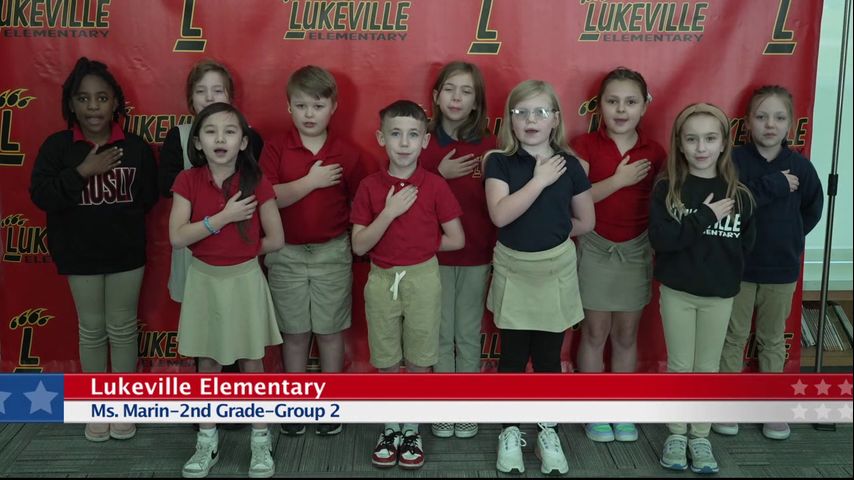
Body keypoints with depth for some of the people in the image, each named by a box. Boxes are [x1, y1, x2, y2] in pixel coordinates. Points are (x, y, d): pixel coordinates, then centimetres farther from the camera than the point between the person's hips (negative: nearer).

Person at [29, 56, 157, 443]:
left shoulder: (136, 147, -5)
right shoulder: (57, 146, -7)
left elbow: (149, 197, -2)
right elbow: (40, 196, -15)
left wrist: (119, 213, -12)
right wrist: (83, 171, -23)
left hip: (127, 254, 0)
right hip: (80, 256, 0)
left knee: (123, 328, 11)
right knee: (91, 330, 12)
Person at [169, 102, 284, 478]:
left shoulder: (256, 183, -10)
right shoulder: (188, 181, -7)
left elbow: (275, 240, -6)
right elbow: (177, 237, -15)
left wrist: (241, 252, -1)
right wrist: (223, 218, -20)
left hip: (244, 279, -1)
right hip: (204, 280, 1)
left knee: (251, 363, 9)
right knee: (208, 364, 13)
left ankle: (260, 441, 23)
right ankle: (207, 442, 26)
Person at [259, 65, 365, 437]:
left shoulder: (346, 154, -3)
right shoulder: (276, 149, -4)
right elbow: (268, 198, -16)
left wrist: (356, 240, -4)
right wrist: (311, 181, -19)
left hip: (332, 253, 0)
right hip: (287, 255, 0)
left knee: (330, 332, 9)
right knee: (294, 334, 11)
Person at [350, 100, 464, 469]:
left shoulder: (435, 186, -6)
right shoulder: (370, 186, -4)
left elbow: (456, 239, -2)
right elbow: (359, 246, -8)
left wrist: (419, 245, -2)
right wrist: (389, 213, -19)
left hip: (423, 279, -1)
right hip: (382, 281, 1)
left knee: (418, 363, 10)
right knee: (386, 364, 11)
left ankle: (412, 431, 26)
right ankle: (390, 430, 28)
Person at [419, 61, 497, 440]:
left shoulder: (488, 146, -2)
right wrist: (438, 173, -16)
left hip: (477, 255, 0)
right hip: (434, 255, 0)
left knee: (469, 335, 10)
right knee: (441, 334, 9)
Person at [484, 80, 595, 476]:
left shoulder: (568, 164, -3)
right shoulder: (499, 162, -7)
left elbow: (586, 222, 5)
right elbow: (500, 214, -22)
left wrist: (550, 232, 4)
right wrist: (540, 179, -19)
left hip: (555, 271, 1)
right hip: (513, 271, -1)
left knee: (548, 357, 10)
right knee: (513, 357, 7)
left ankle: (548, 432, 26)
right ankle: (510, 432, 23)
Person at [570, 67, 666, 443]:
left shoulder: (654, 153, 0)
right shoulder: (584, 145, -8)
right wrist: (618, 180, -21)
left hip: (637, 250, 2)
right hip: (596, 248, -2)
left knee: (626, 334, 11)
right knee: (595, 332, 6)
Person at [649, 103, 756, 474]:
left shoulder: (737, 193, -3)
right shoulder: (667, 188, -9)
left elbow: (746, 243, 2)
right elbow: (660, 238, -20)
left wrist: (726, 270, -9)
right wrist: (705, 217, -22)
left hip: (720, 294, 2)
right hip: (677, 291, -1)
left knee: (707, 368, 12)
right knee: (679, 365, 9)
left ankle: (700, 436, 25)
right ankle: (676, 433, 24)